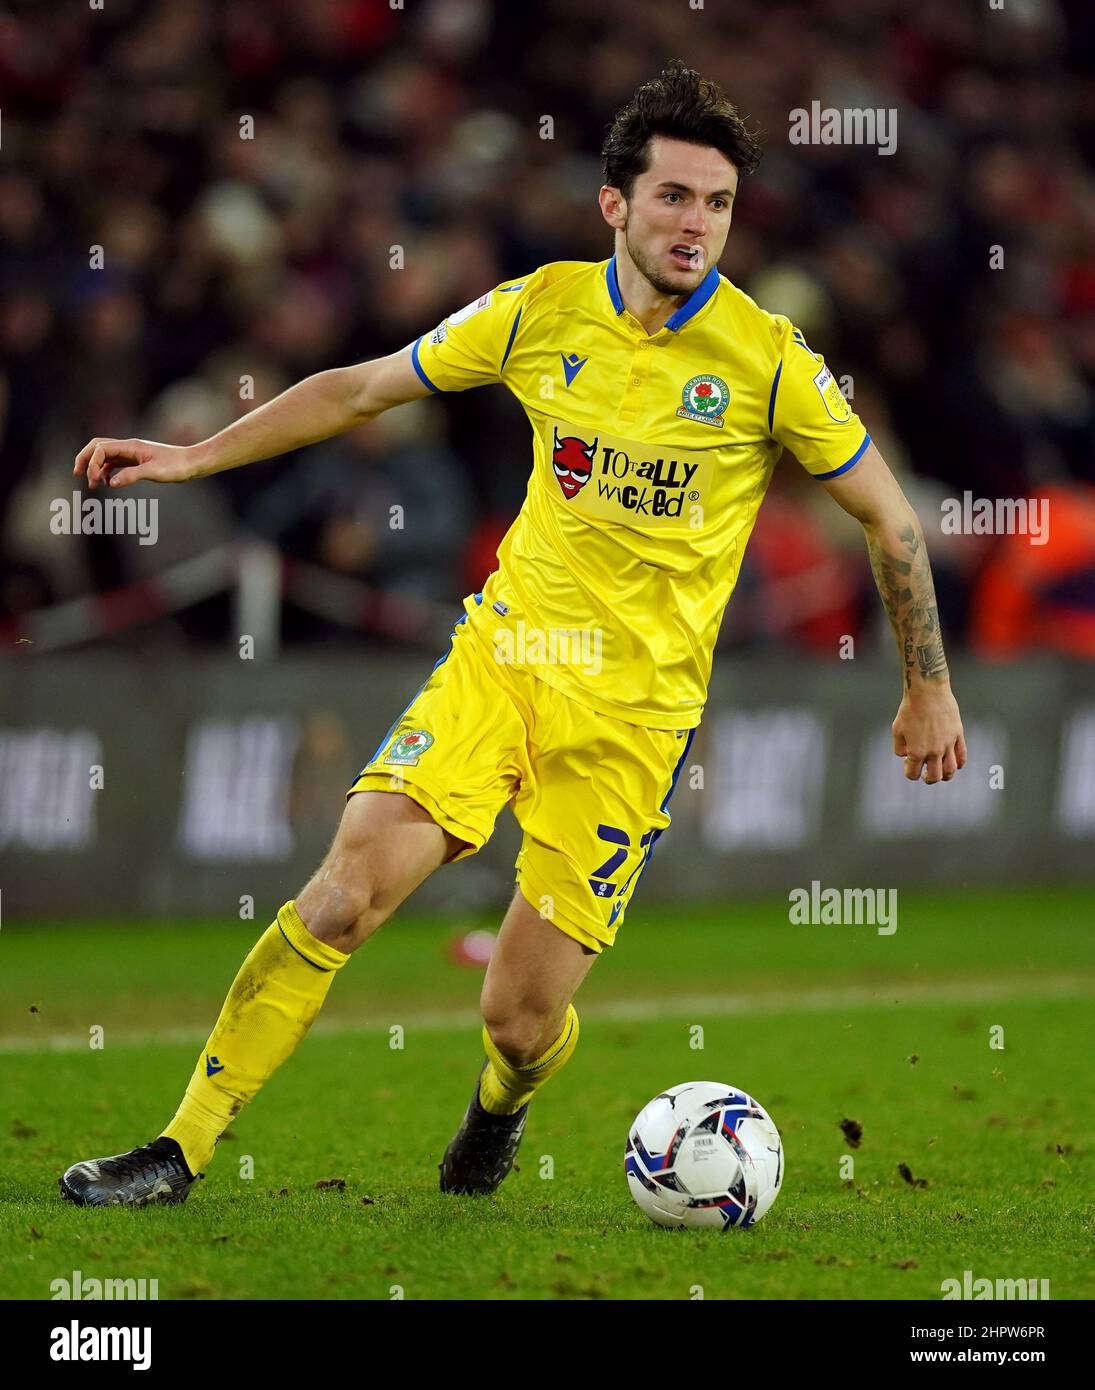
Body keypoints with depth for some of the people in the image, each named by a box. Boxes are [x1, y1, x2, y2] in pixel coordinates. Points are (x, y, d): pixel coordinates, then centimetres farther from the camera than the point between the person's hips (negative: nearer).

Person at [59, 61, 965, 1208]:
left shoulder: (767, 359, -8)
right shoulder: (544, 310, 0)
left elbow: (888, 518, 4)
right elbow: (361, 390, 13)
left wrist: (929, 690, 9)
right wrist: (194, 457, 11)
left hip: (637, 703, -2)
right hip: (506, 648, 2)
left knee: (520, 1019, -4)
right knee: (345, 891, -18)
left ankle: (498, 1110, 34)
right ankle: (183, 1147, -8)